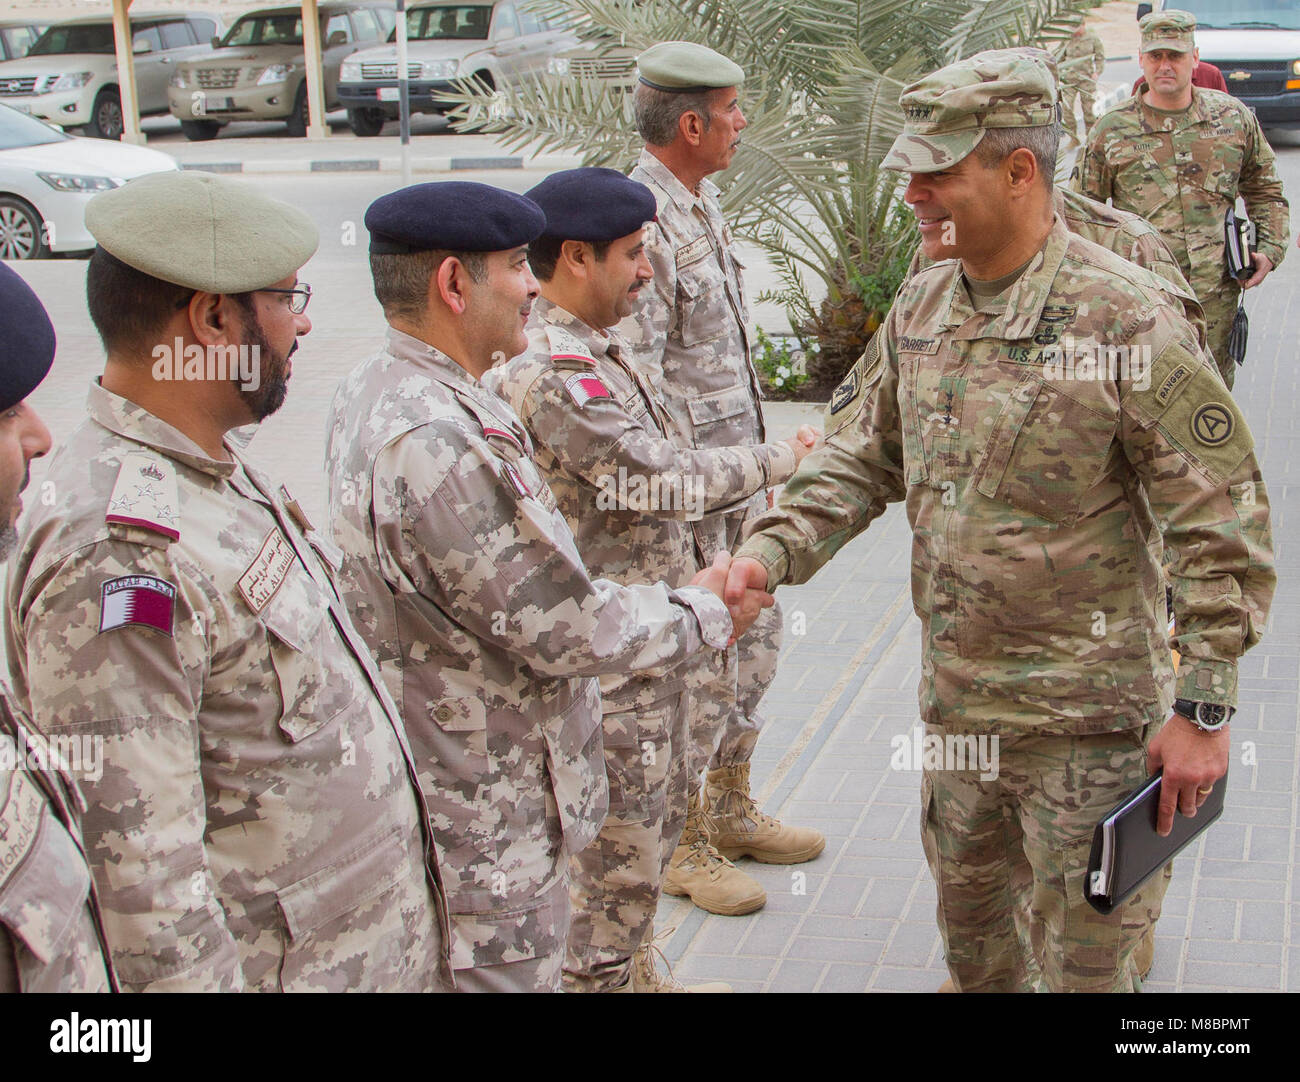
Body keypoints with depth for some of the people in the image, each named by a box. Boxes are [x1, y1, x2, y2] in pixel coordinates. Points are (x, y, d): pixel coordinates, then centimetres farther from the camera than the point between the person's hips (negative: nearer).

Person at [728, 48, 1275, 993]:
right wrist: (769, 555, -5)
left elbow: (1223, 526, -17)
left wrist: (1202, 710, -17)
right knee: (970, 917, 24)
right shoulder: (923, 308, 3)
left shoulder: (1126, 319, -20)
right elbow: (862, 460, 11)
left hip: (1084, 715, -7)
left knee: (1084, 961, 7)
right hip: (955, 700, 7)